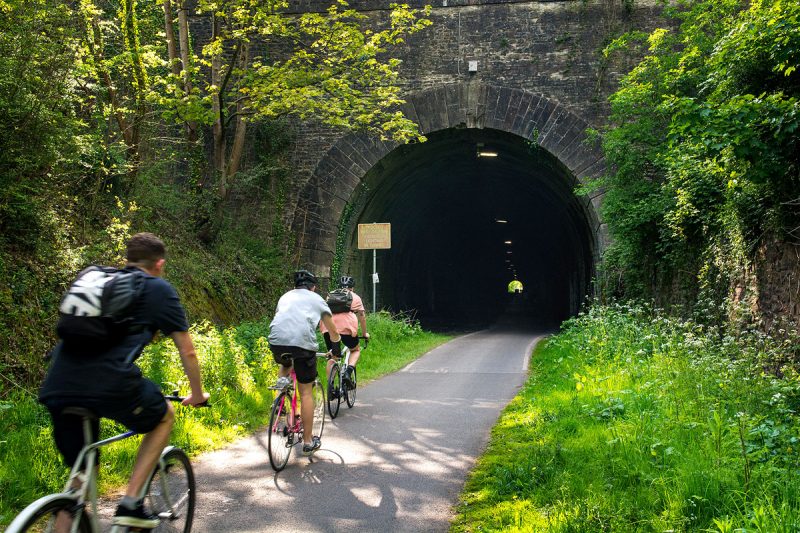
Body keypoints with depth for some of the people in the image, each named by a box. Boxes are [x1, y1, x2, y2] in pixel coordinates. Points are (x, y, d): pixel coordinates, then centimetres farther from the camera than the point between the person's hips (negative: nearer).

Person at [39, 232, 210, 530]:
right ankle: (130, 505, 12)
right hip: (110, 383, -5)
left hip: (56, 388, 5)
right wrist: (197, 394, 30)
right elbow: (187, 351, 14)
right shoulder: (159, 289, 12)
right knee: (164, 417, 24)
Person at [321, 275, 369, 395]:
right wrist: (365, 333, 31)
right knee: (356, 350, 22)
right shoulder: (355, 297, 21)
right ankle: (348, 372, -3)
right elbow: (362, 316, 20)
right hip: (346, 326, -2)